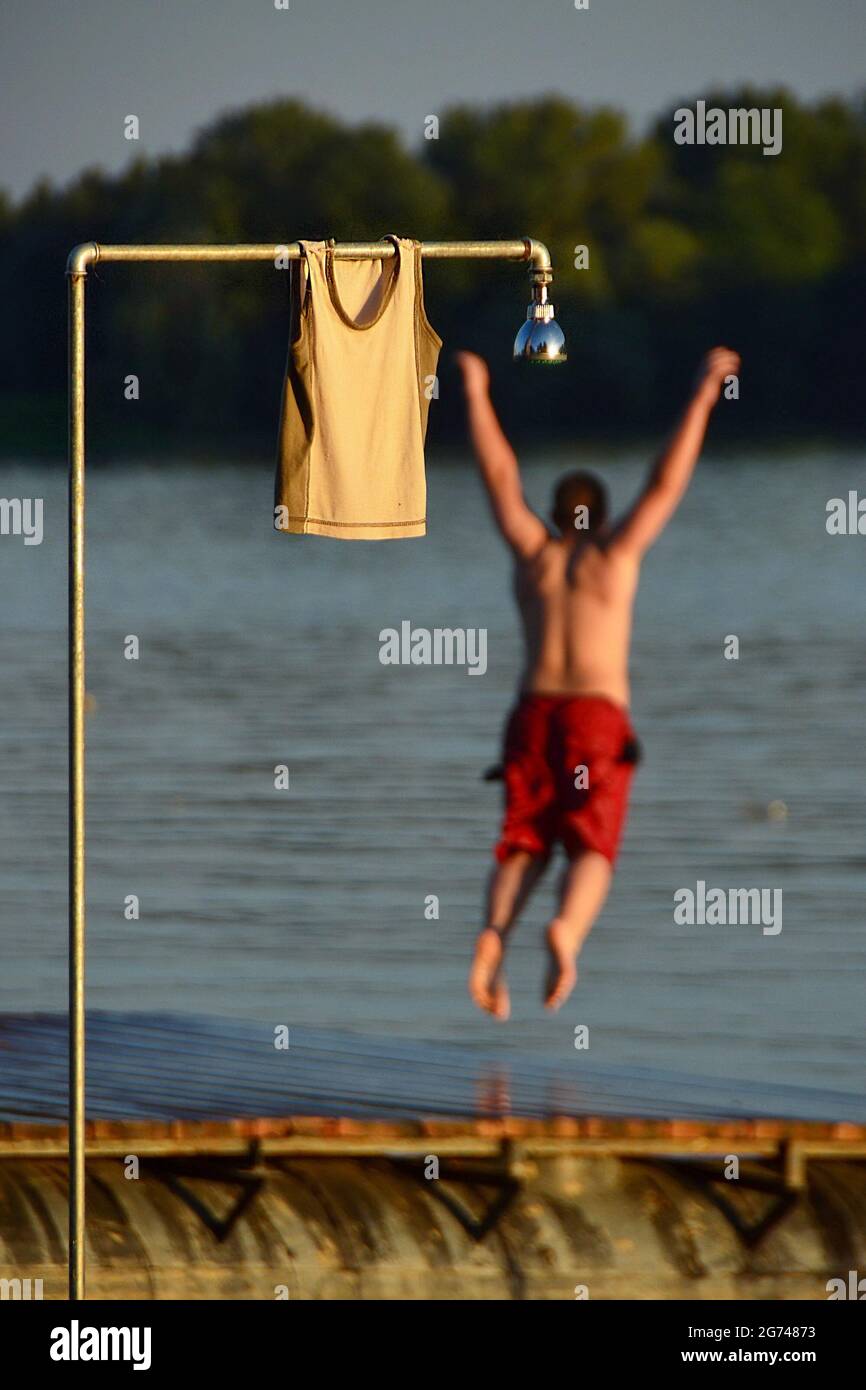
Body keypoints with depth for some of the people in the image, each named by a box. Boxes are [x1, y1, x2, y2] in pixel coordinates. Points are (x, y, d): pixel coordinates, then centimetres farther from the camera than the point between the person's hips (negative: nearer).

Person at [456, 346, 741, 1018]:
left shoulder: (534, 551, 11)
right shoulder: (615, 551, 6)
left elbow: (500, 474, 20)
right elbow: (667, 482, 8)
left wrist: (477, 394, 30)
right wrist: (704, 394, 13)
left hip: (533, 712, 2)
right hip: (600, 716, -2)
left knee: (522, 846, 4)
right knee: (592, 849, -9)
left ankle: (495, 934, -27)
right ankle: (568, 931, -41)